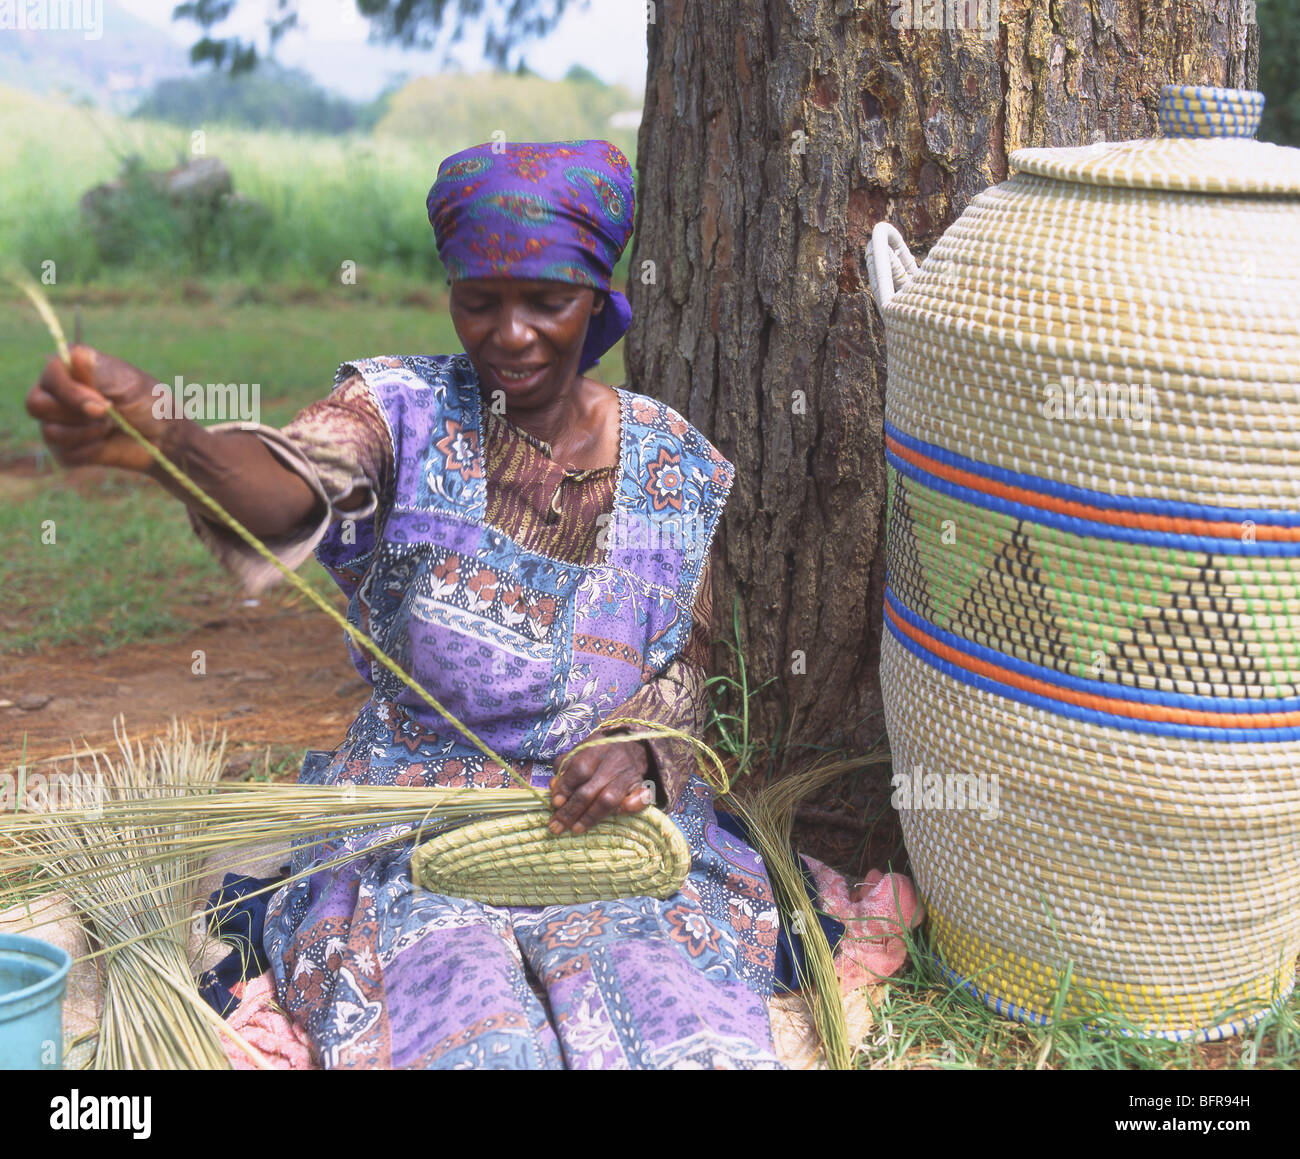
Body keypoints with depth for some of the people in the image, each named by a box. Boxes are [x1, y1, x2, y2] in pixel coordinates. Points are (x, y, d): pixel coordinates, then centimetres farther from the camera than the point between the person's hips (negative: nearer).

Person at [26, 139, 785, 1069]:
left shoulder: (672, 464, 3)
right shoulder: (406, 410, -6)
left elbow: (687, 667, 10)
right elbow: (295, 484, -29)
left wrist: (634, 748, -13)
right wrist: (157, 437, -51)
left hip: (613, 826, 2)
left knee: (684, 1038, -24)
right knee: (483, 1043, -27)